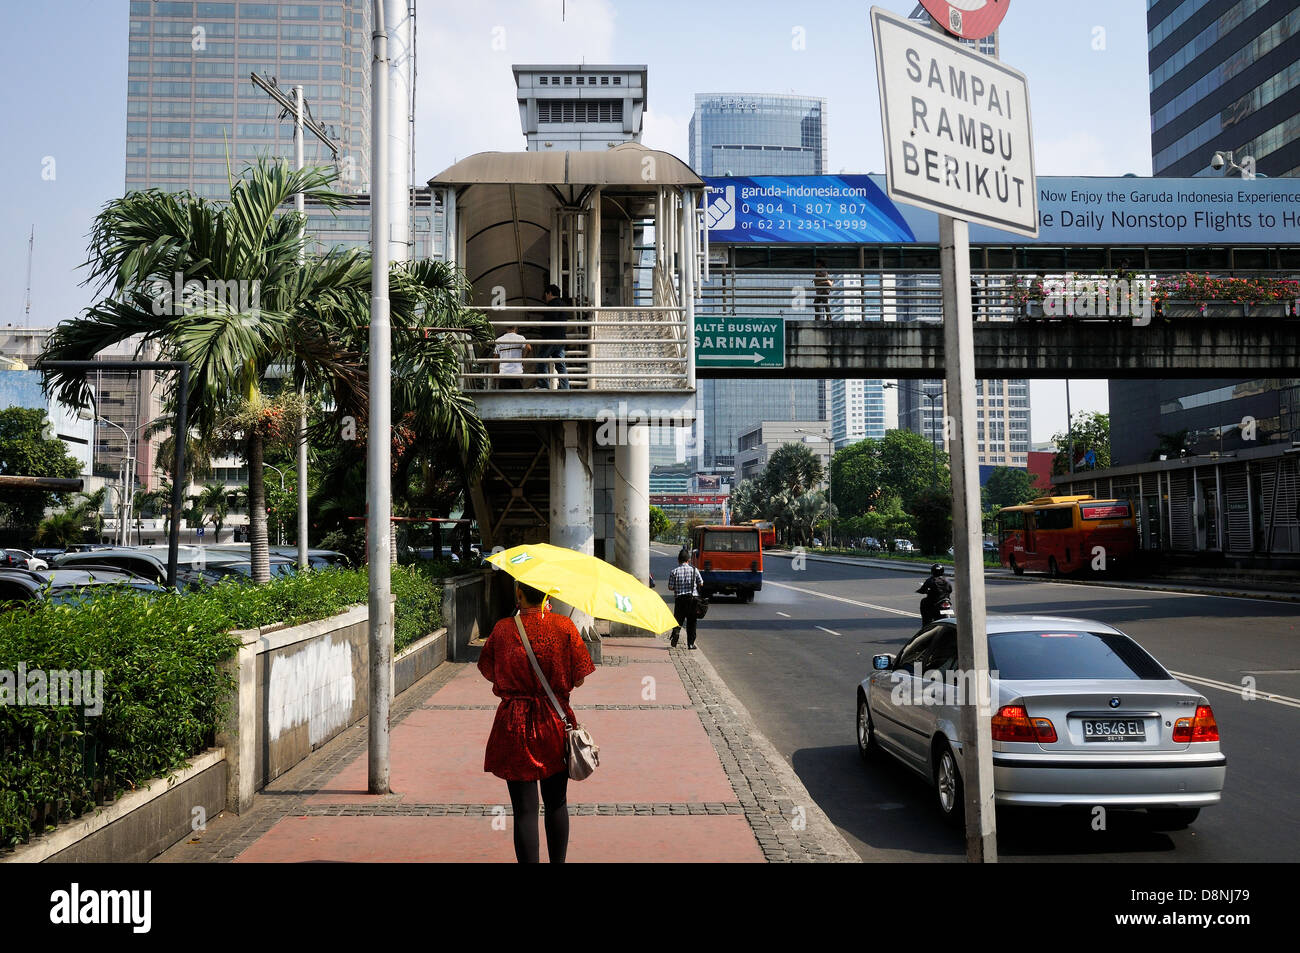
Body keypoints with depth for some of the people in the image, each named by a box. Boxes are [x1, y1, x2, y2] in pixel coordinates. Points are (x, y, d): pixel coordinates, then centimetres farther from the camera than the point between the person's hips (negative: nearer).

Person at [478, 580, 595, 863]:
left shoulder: (503, 629, -9)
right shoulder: (564, 626, -8)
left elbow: (488, 671, 5)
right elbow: (579, 678, -3)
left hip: (514, 726, -2)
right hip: (555, 723, 2)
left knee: (525, 810, 3)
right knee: (557, 803, 19)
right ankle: (558, 860, 30)